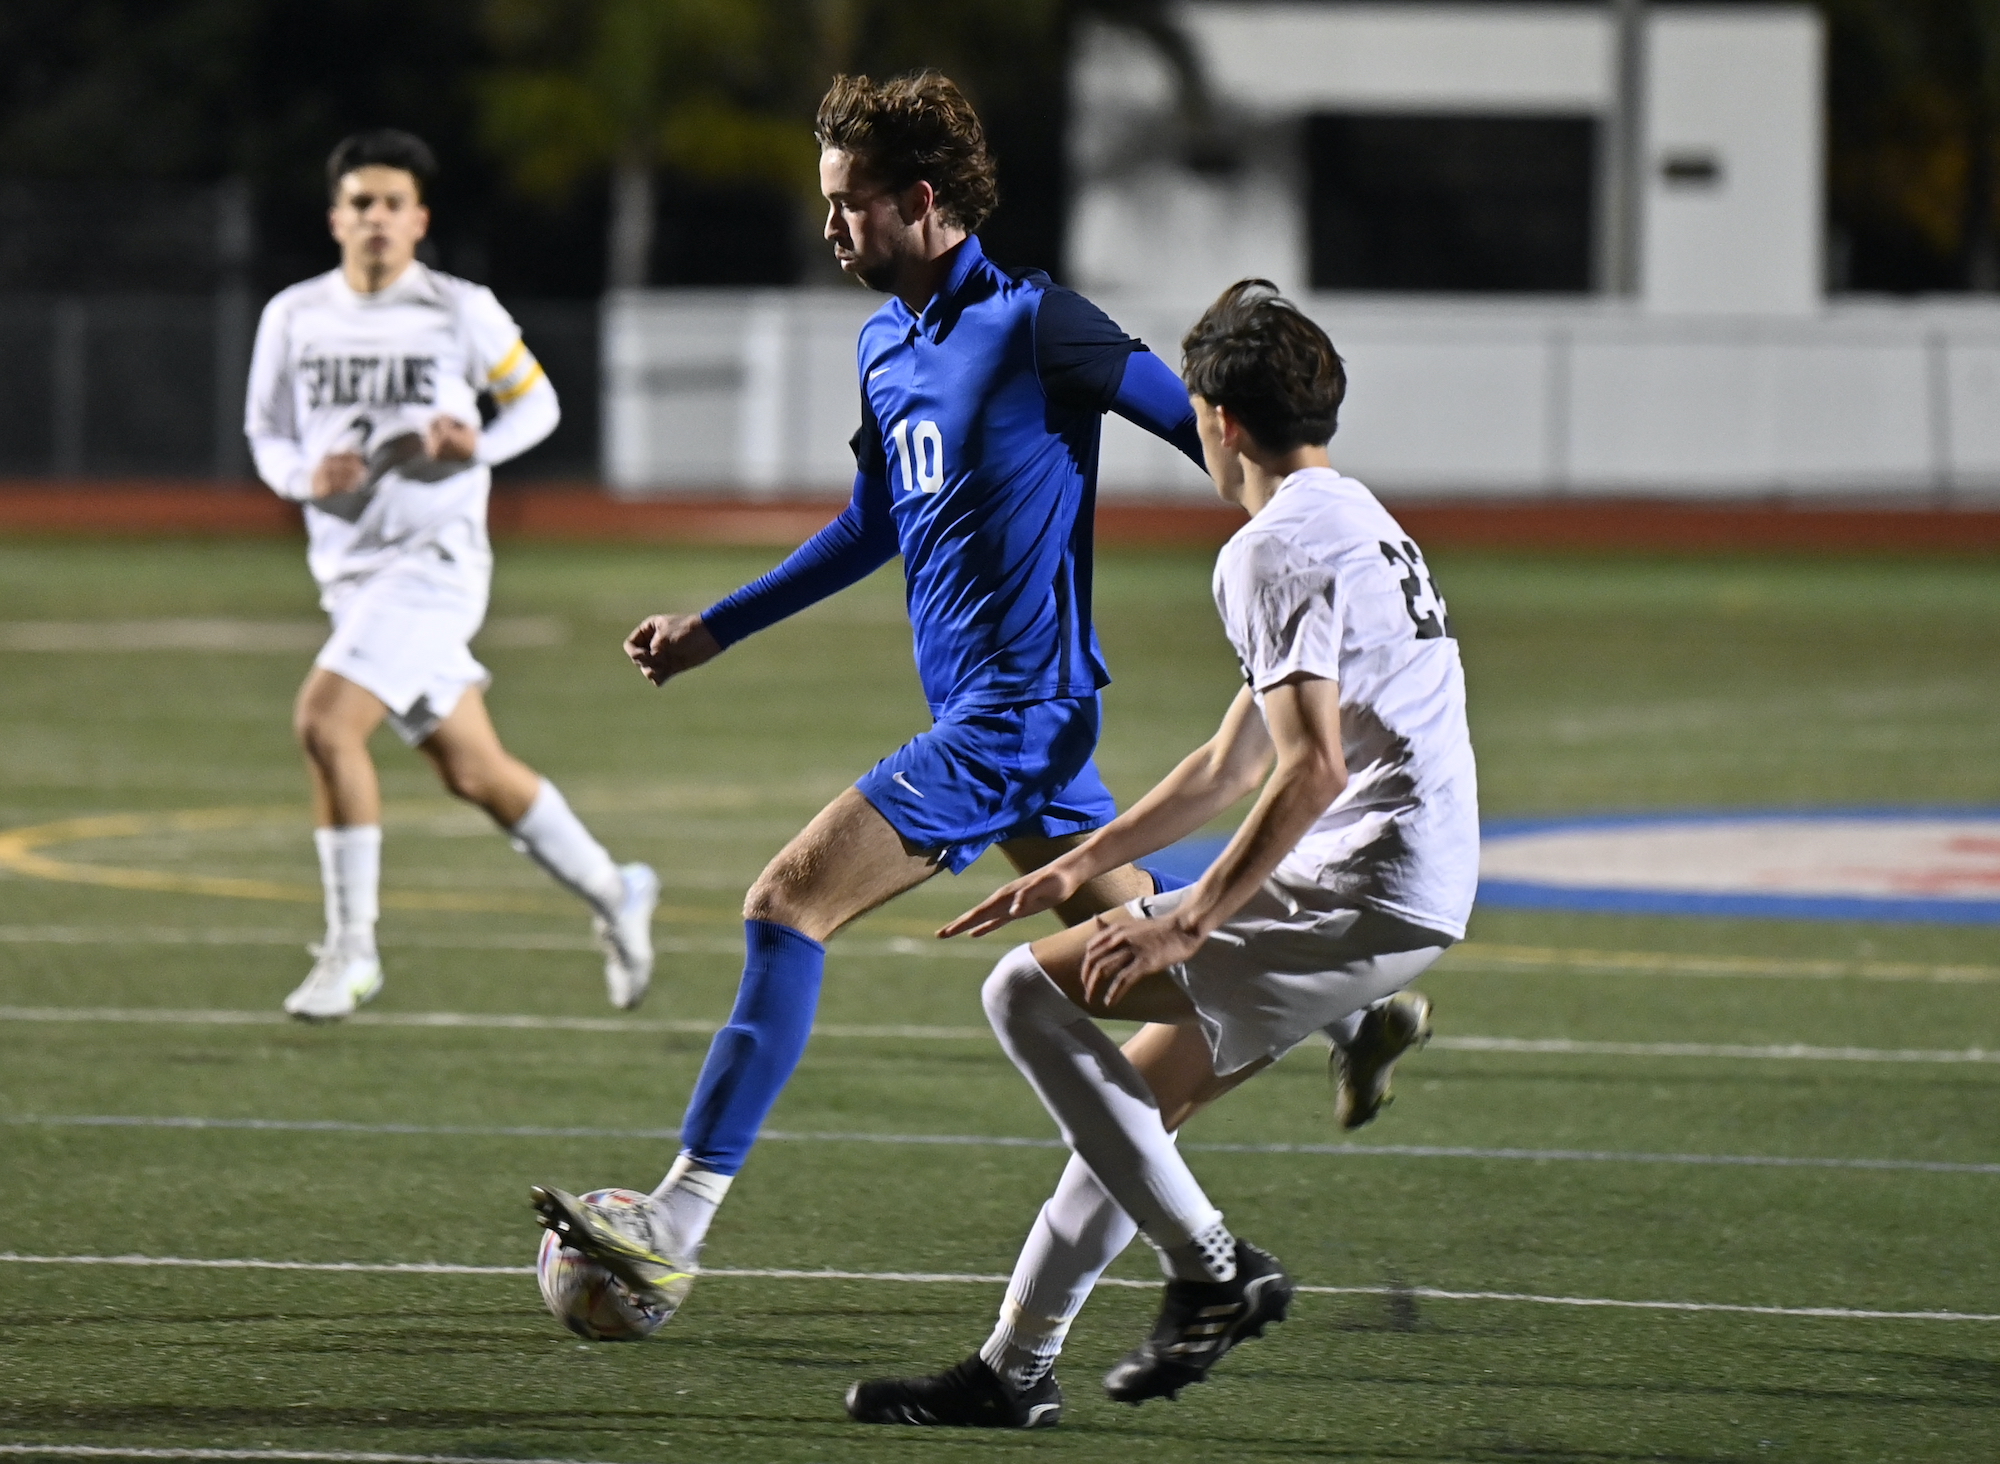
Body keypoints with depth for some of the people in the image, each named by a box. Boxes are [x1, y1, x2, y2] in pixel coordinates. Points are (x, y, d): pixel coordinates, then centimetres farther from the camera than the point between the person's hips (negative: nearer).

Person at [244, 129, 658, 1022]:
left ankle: (351, 949, -10)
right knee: (472, 771, 12)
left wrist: (479, 446, -14)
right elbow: (266, 436, 13)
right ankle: (612, 894, 32)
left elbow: (537, 402, 6)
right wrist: (306, 477, -9)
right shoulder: (294, 317, 5)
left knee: (324, 721, -21)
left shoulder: (462, 313, -5)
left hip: (435, 562, -5)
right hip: (348, 569, 6)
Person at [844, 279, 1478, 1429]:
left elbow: (1311, 770, -22)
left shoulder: (1276, 548, -11)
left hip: (1361, 897, -10)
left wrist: (1189, 922, -19)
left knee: (1030, 989, -9)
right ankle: (1015, 1371, 23)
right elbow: (1236, 762, 28)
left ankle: (1213, 1270, -9)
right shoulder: (1360, 525, 22)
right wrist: (1079, 868, 30)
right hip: (1421, 893, 10)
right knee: (1137, 1096, 18)